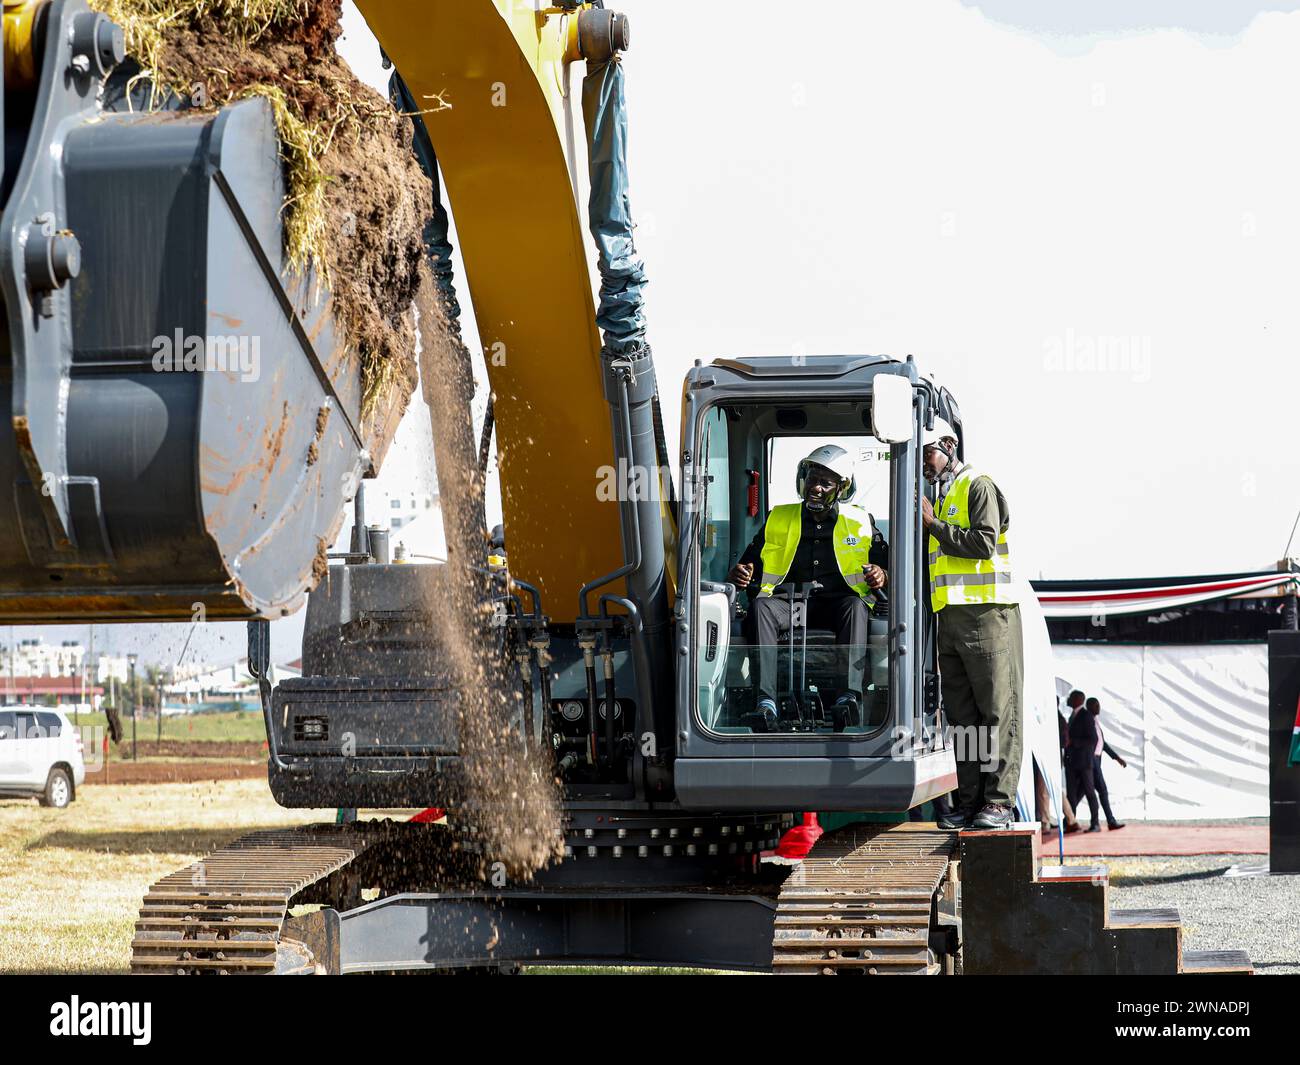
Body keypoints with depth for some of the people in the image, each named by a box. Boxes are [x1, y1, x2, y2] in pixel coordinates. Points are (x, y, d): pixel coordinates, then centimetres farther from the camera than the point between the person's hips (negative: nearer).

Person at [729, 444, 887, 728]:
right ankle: (766, 699, -44)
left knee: (856, 605, -36)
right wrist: (738, 574, -9)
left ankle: (850, 695, -50)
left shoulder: (860, 522, 15)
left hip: (838, 603, -1)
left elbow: (887, 566, 13)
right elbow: (750, 561, 16)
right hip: (790, 604, 1)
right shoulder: (778, 519, 18)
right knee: (761, 606, -32)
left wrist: (882, 575, -12)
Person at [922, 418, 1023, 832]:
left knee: (997, 709, -8)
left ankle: (1000, 801, -10)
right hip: (950, 617, 9)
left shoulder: (978, 487, -1)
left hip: (986, 613, -9)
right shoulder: (939, 498, 25)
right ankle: (970, 801, 6)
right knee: (962, 713, 6)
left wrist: (933, 524, -11)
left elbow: (984, 543, -15)